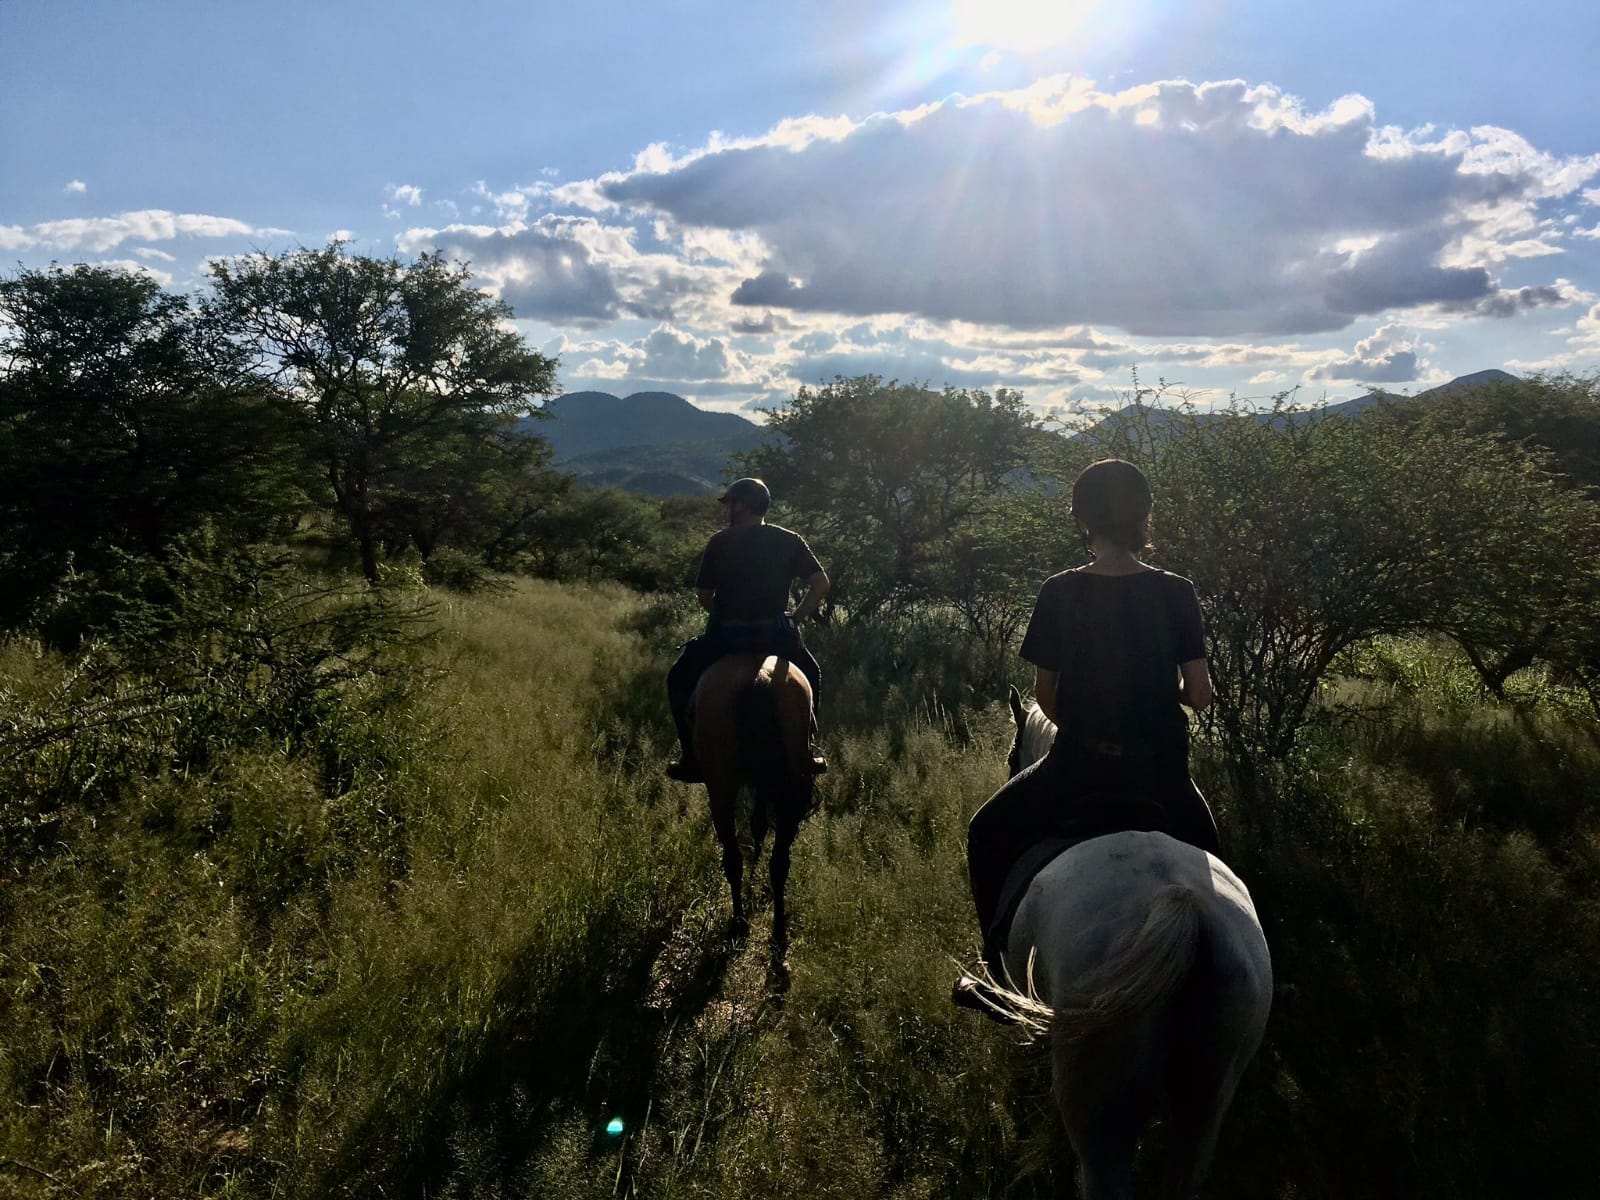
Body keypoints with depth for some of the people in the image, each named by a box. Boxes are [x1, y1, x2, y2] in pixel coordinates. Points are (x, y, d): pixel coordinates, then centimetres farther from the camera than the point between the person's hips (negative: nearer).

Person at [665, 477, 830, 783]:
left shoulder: (720, 541, -2)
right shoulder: (791, 541, 4)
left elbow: (703, 595, -1)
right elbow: (821, 584, -2)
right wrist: (795, 618, 6)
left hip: (725, 637, -2)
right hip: (778, 636, 2)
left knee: (680, 679, 23)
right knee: (811, 675, 32)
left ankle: (693, 758, 16)